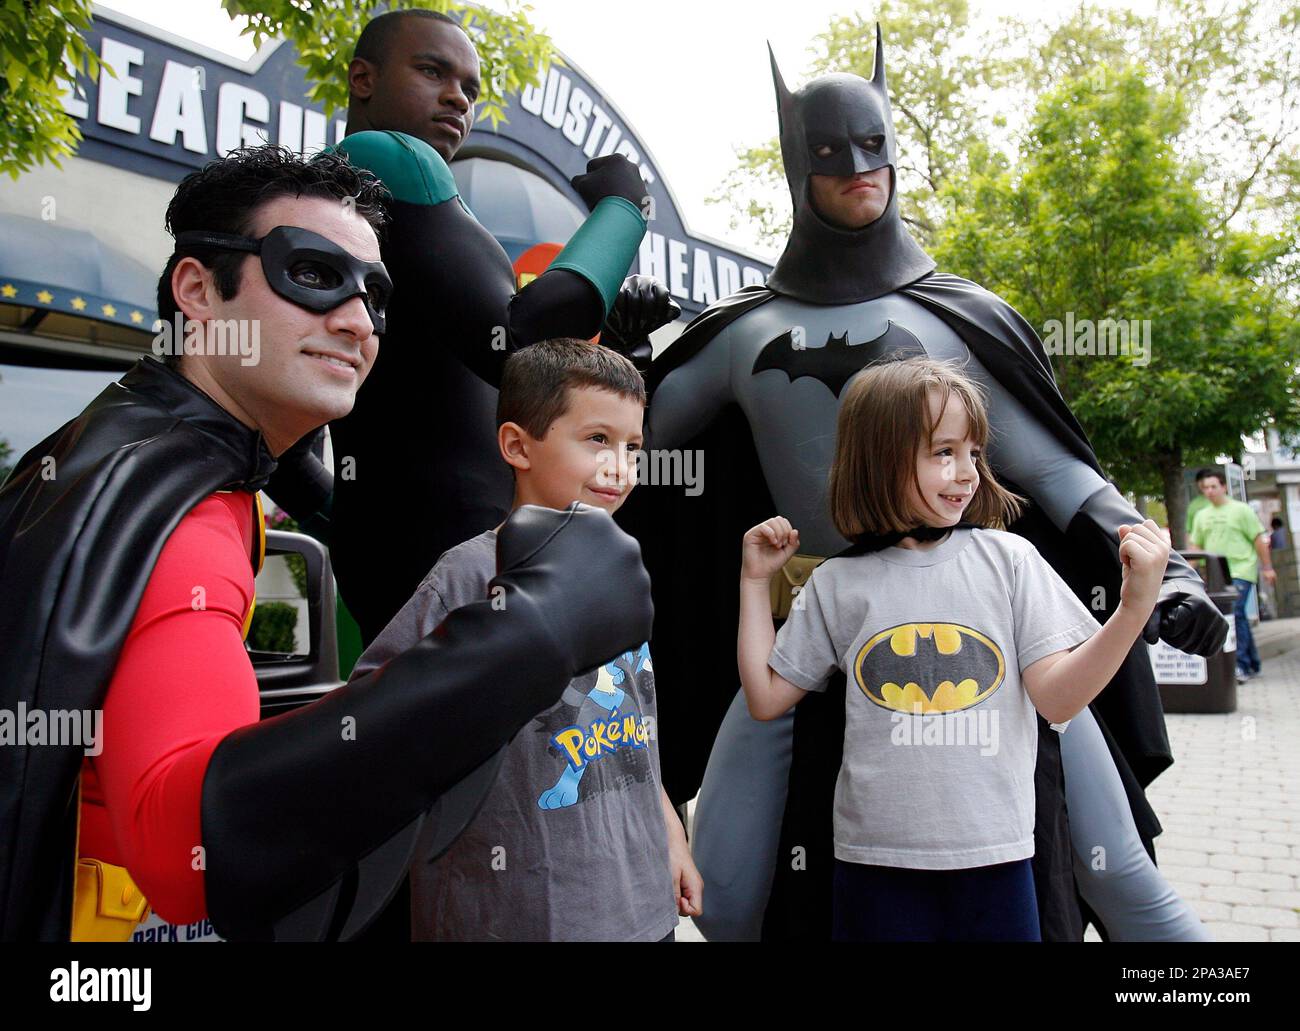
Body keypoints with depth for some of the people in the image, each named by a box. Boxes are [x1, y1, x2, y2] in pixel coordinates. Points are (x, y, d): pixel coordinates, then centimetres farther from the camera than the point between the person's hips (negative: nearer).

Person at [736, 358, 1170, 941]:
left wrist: (1135, 609, -16)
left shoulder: (1008, 558, -2)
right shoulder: (836, 584, -1)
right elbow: (766, 699, 4)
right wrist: (755, 582, 4)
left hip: (994, 855, 0)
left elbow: (1057, 699, -4)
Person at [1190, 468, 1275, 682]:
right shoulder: (1202, 516, 13)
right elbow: (1196, 546, 17)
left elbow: (1259, 539, 0)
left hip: (1240, 571, -5)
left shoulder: (1240, 509, 0)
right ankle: (1252, 664, 19)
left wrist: (1267, 568, -3)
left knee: (1235, 614, -15)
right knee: (1239, 617, 9)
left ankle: (1241, 666, -13)